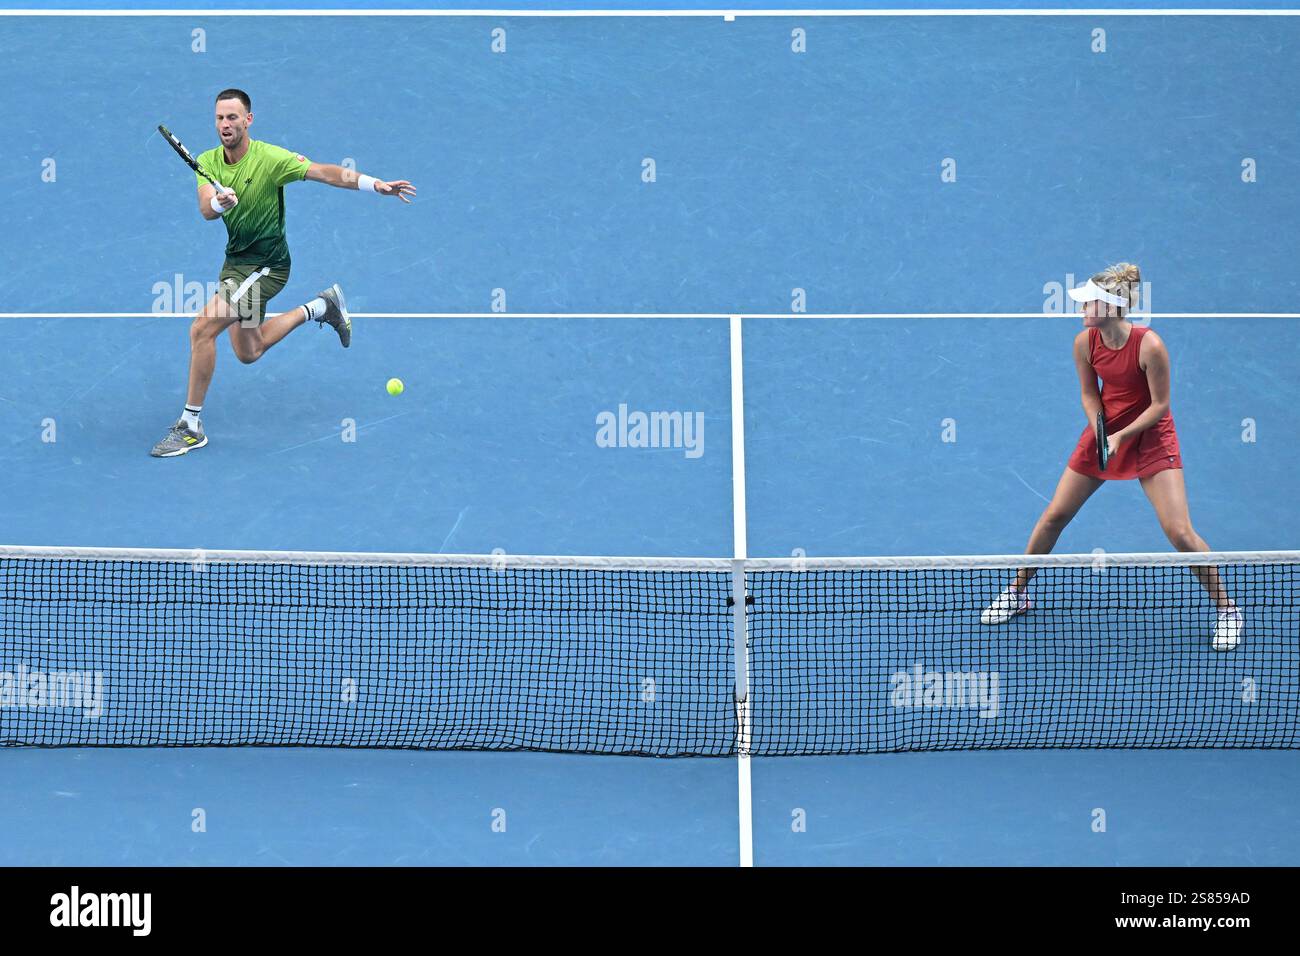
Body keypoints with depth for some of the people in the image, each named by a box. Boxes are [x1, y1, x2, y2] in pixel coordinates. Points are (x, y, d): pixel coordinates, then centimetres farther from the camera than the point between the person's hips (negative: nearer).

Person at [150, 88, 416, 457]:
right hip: (235, 260, 7)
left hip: (266, 265, -7)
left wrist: (377, 185, -33)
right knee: (248, 353, 21)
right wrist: (219, 203, -44)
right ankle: (319, 308, 39)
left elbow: (326, 173, -21)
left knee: (202, 329, -21)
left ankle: (190, 426, -12)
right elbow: (205, 210, -19)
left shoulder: (270, 158, -19)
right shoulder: (208, 161, -4)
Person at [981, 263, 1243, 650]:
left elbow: (1160, 405, -18)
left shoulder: (1149, 346, -26)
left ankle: (1227, 610, 3)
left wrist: (1121, 436, -24)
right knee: (1054, 515, 7)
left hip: (1149, 435, -5)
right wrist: (1100, 434, -14)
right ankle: (1017, 592, 26)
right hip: (1103, 433, 5)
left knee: (1180, 532, -12)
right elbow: (1090, 395, 2)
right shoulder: (1085, 342, -12)